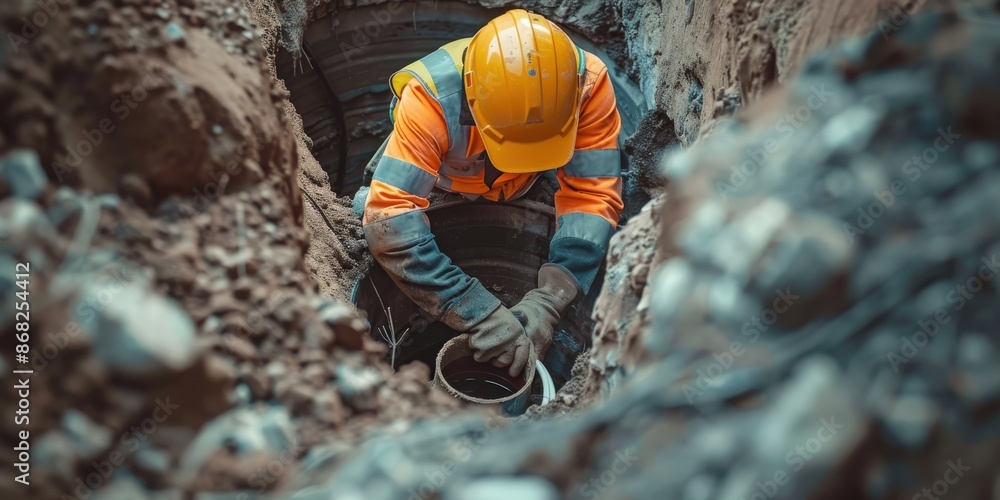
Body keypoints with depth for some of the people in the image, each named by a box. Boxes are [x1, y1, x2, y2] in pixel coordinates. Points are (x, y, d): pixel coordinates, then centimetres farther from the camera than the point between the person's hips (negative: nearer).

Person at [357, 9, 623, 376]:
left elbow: (592, 196, -37)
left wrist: (547, 303, -48)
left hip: (521, 191, 2)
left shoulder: (588, 82, -38)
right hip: (440, 184, -1)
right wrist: (480, 314, -53)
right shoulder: (431, 95, -44)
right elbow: (389, 218, -48)